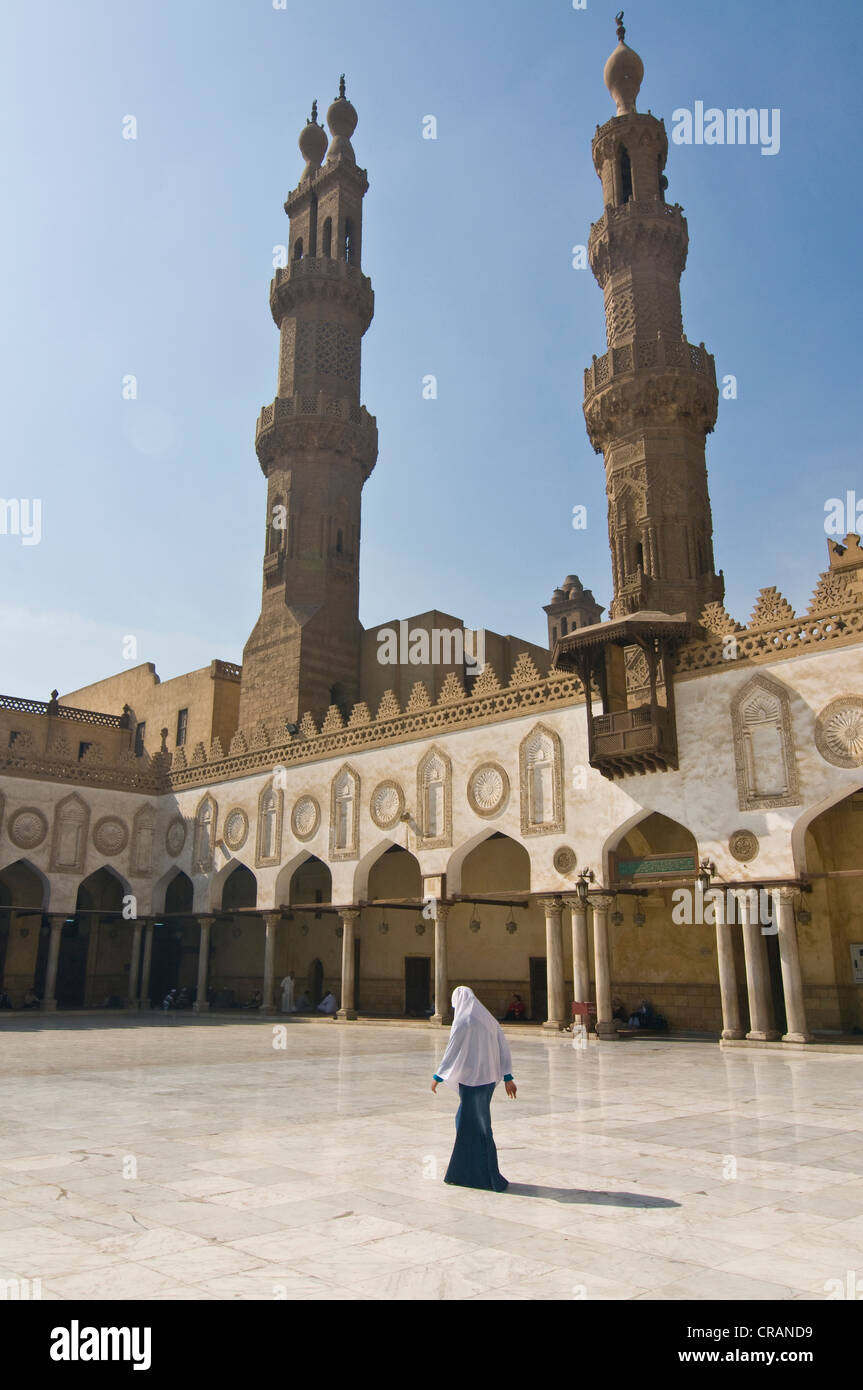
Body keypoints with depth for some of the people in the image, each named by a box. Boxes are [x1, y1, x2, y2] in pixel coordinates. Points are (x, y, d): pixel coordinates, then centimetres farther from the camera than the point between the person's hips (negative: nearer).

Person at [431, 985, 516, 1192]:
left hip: (472, 1080, -8)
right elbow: (504, 1048, 7)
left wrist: (437, 1077, -3)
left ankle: (493, 1179, 8)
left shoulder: (463, 1022, -14)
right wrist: (508, 1078, 9)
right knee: (465, 1121, 20)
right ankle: (461, 1172, 27)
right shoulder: (488, 1019, 8)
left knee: (478, 1129, 3)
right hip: (489, 1078, 8)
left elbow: (452, 1052, -13)